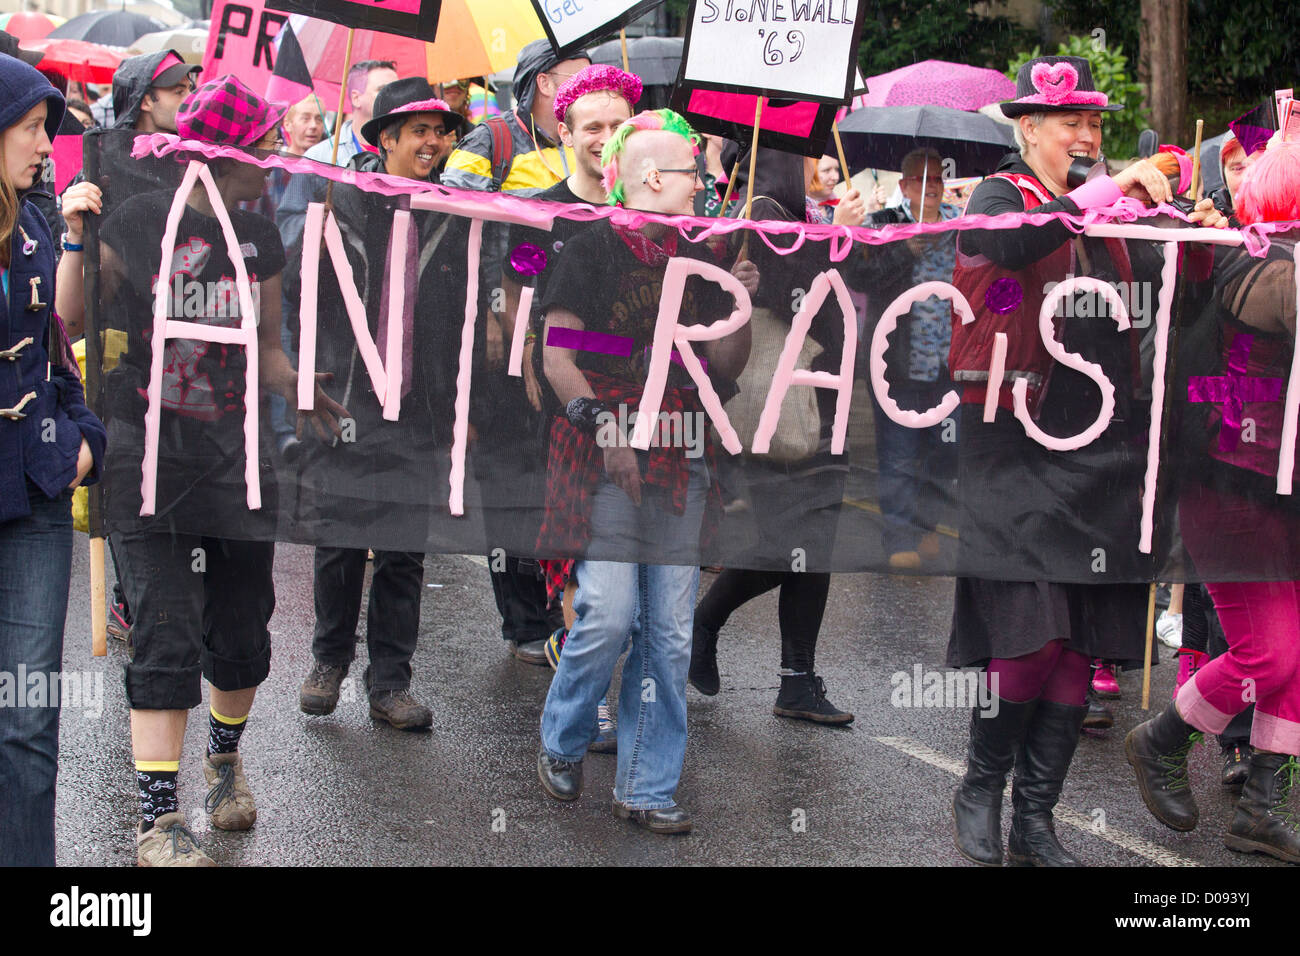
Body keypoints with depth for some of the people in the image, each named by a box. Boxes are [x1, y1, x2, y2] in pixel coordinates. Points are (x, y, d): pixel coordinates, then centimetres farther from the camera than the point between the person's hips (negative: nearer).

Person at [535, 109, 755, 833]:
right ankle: (561, 745, 14)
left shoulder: (697, 261, 15)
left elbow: (725, 368, 15)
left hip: (681, 463, 5)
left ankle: (648, 789, 10)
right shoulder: (592, 252, 0)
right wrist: (605, 430, -14)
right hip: (607, 459, -5)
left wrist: (738, 308, -2)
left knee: (670, 634, 2)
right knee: (609, 616, -12)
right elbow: (556, 356, -5)